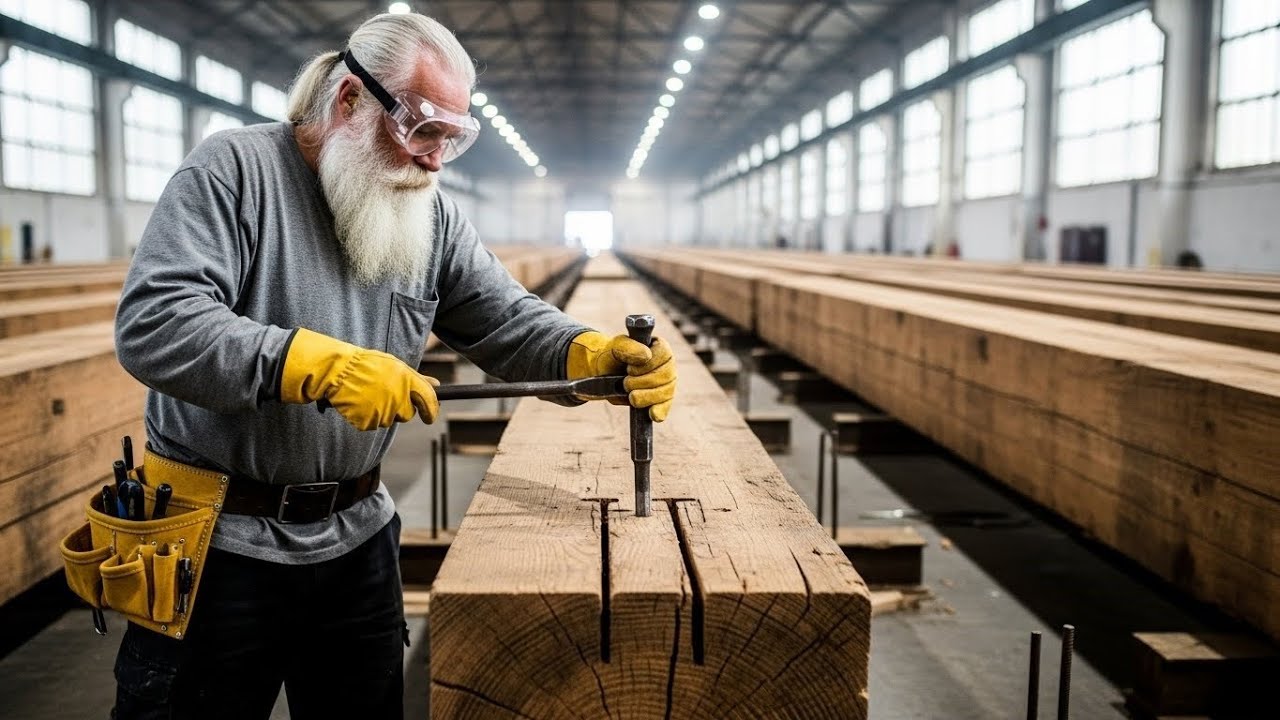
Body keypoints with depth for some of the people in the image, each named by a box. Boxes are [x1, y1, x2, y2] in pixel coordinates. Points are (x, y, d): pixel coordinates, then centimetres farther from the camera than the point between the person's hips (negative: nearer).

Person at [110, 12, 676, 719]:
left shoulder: (433, 214, 4)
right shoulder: (234, 169, -12)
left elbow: (508, 323, 2)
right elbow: (152, 323, -23)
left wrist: (599, 355, -18)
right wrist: (324, 367, -30)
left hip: (357, 536, 5)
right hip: (217, 541, -4)